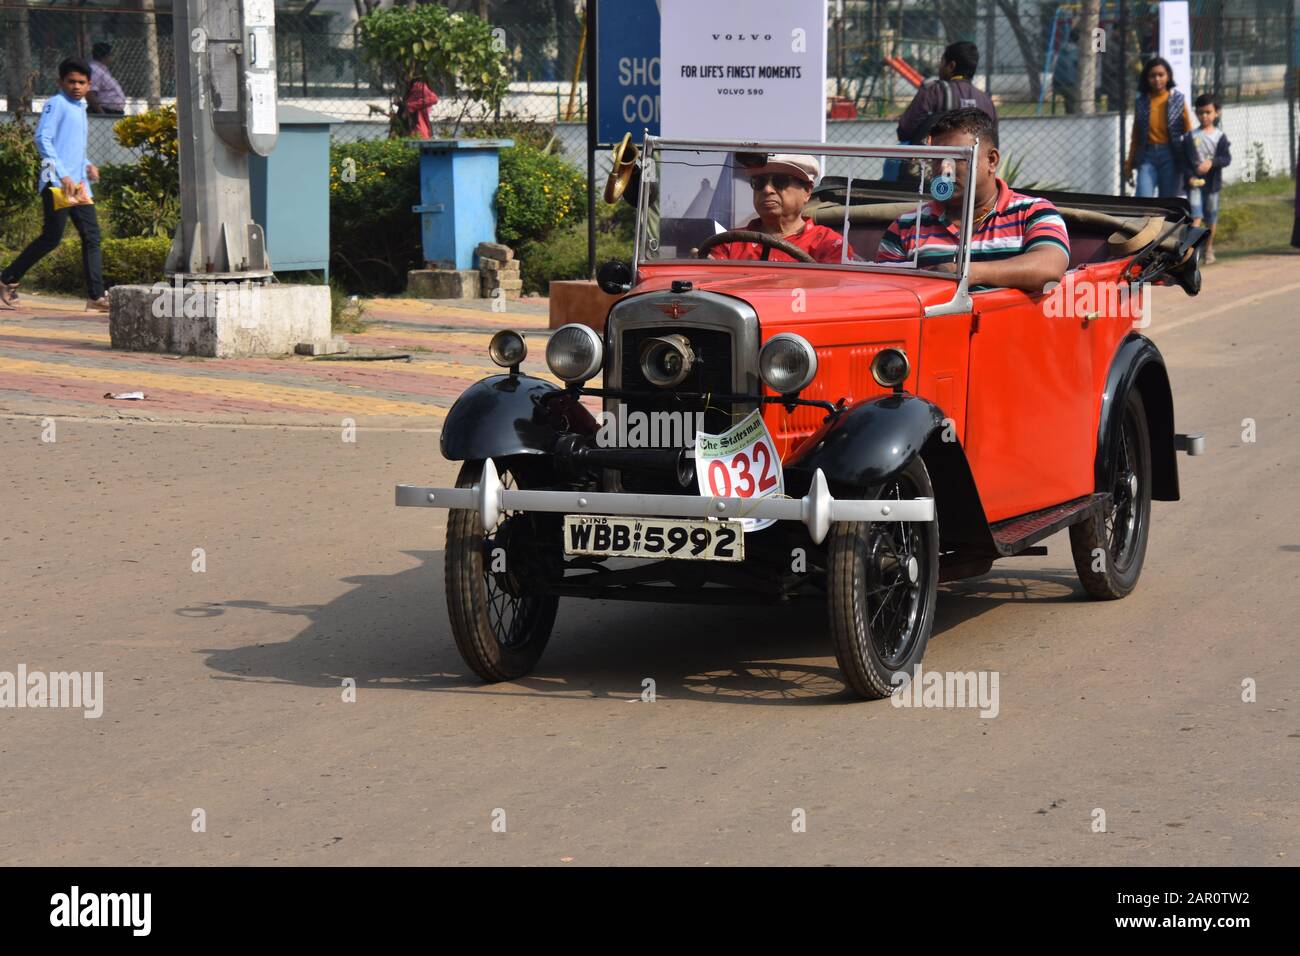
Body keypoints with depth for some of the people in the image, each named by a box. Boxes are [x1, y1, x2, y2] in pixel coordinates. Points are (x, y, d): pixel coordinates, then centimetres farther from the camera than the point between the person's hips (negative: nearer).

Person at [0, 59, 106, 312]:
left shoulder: (80, 108, 21)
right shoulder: (56, 104, -5)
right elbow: (42, 138, -15)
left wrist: (87, 165, 11)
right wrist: (63, 174, -21)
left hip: (78, 184, 8)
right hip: (56, 183, -8)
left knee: (92, 235, 0)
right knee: (52, 237, -8)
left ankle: (96, 296, -2)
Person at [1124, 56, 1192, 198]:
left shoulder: (1178, 100, -2)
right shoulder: (1142, 101, 3)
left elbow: (1188, 133, 0)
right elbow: (1136, 136, 10)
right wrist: (1129, 164, 9)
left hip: (1170, 156, -1)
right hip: (1147, 156, 1)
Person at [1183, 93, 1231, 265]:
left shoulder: (1219, 136, 1)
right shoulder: (1192, 136, 0)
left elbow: (1227, 158, -5)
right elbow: (1184, 160, -1)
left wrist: (1212, 162, -23)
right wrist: (1190, 176, -16)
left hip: (1212, 181, 2)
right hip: (1194, 181, -2)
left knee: (1211, 218, 12)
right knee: (1196, 215, -14)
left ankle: (1209, 249, 27)